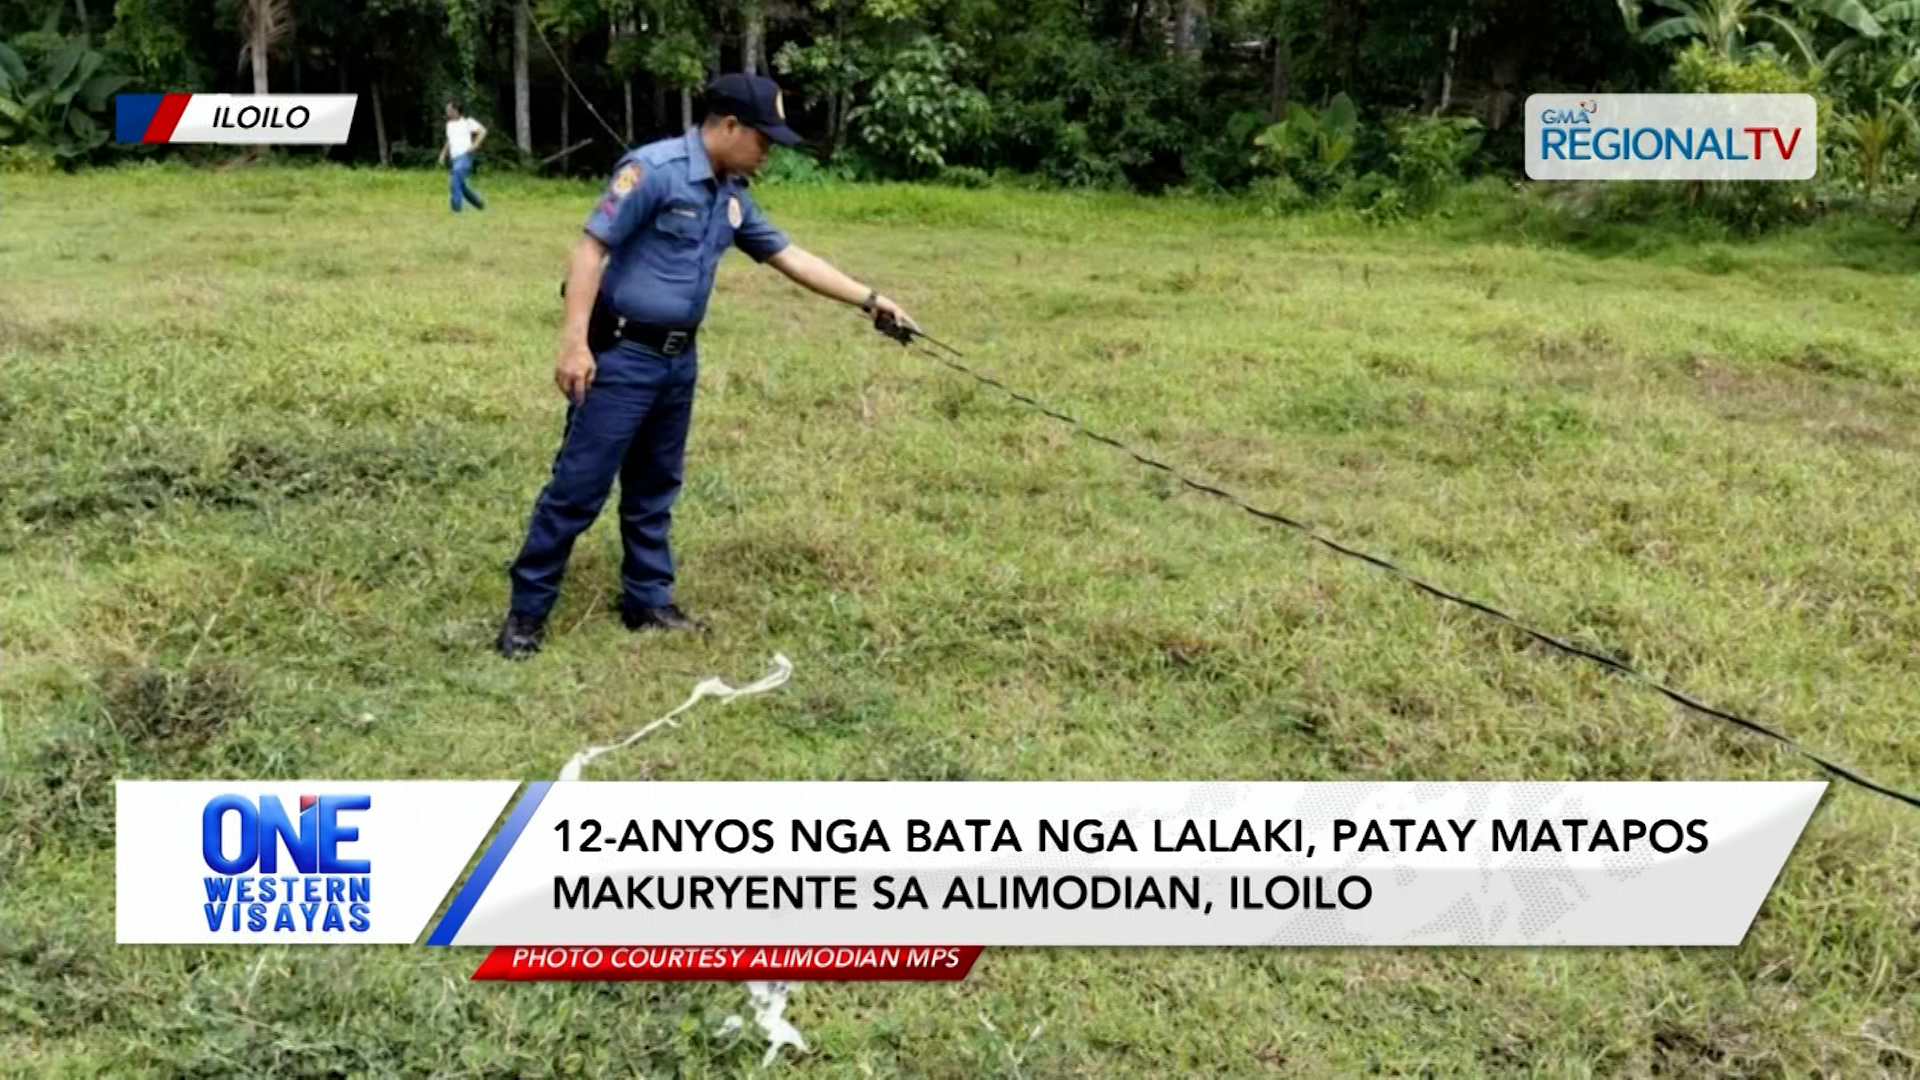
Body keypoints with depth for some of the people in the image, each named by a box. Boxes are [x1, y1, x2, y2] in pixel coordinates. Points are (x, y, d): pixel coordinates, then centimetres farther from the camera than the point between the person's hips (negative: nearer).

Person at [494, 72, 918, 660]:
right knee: (579, 486, -4)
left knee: (655, 487, 15)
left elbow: (790, 256, 17)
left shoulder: (732, 197, 10)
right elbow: (590, 248, -18)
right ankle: (526, 610, 6)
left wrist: (870, 299, 16)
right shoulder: (652, 170, -15)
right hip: (621, 355, -8)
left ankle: (648, 602, 26)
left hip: (679, 359, 8)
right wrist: (574, 342, -23)